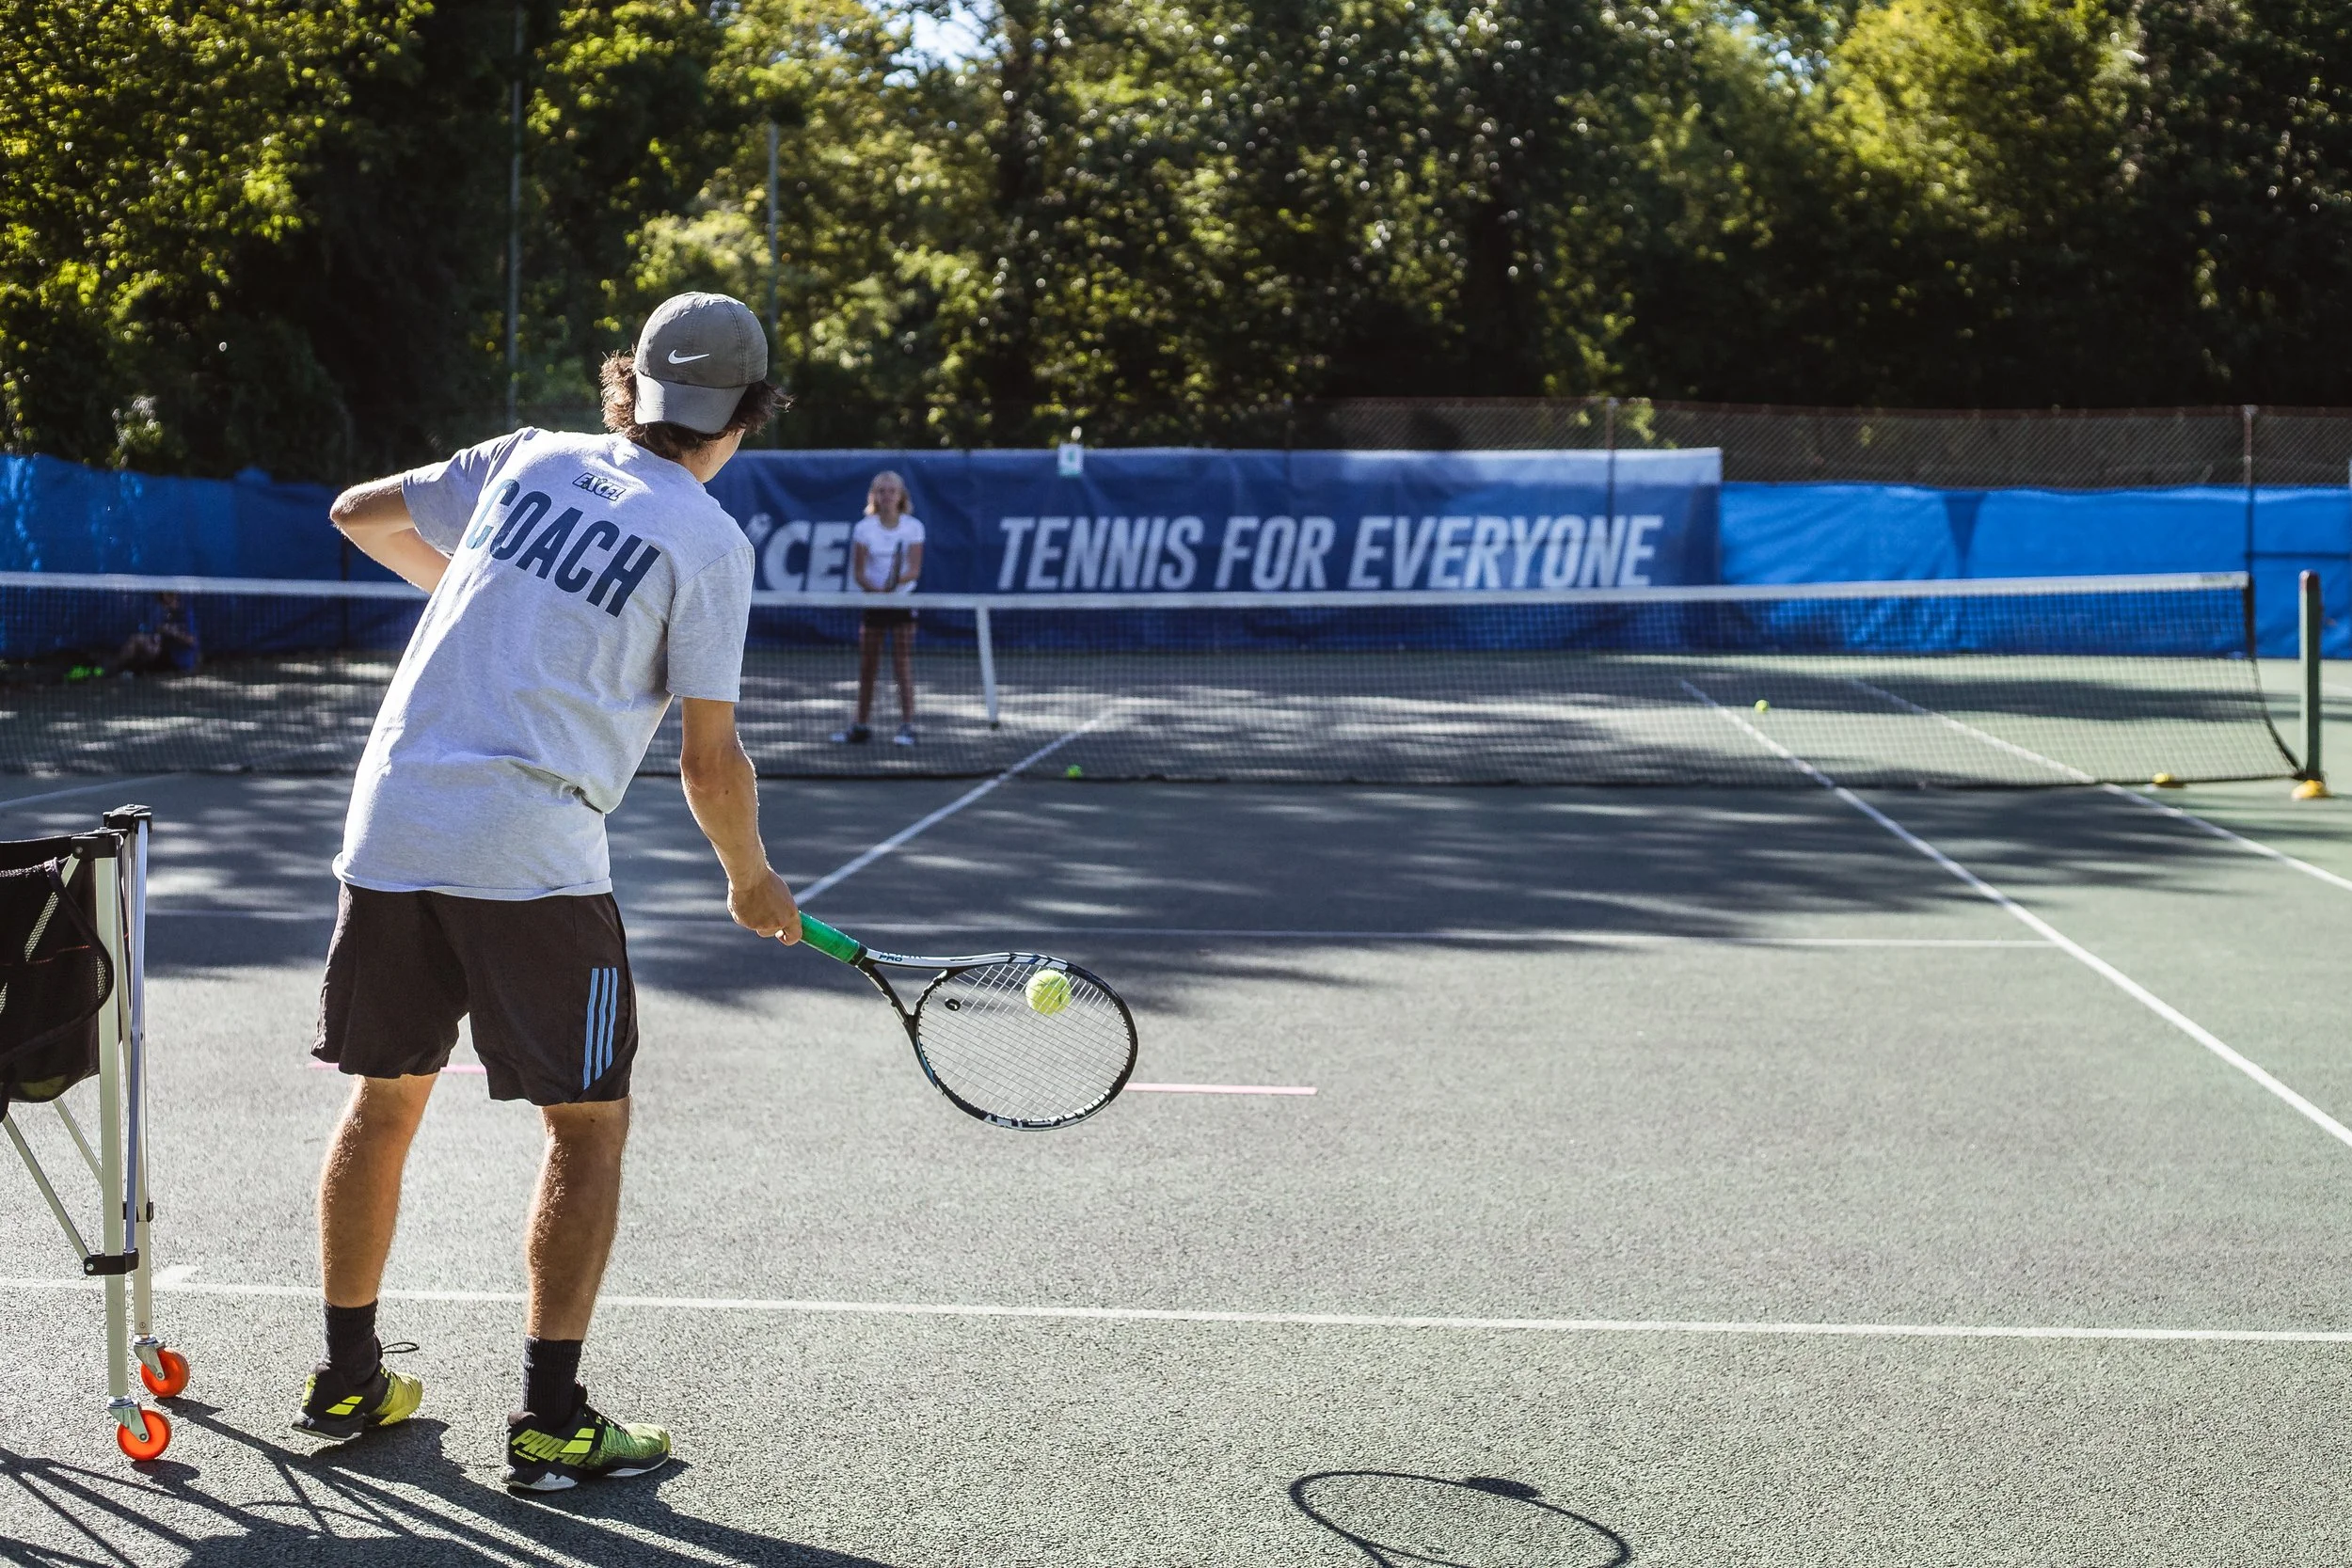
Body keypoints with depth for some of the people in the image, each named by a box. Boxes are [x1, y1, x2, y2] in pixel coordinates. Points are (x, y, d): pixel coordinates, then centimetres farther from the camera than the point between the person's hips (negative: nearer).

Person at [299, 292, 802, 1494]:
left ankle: (348, 1378, 29)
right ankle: (550, 1422, 4)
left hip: (389, 822, 6)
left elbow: (360, 513, 25)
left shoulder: (530, 460, 12)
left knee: (384, 1100, 18)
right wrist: (749, 879, 14)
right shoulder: (709, 542, -3)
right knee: (588, 1126, 6)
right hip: (531, 854, -6)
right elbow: (708, 759, -3)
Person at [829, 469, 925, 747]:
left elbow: (914, 569, -8)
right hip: (872, 600, 2)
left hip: (902, 601, -2)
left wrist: (896, 581, -28)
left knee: (903, 664, -9)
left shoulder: (913, 527, -2)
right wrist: (876, 589, -22)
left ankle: (907, 725, -9)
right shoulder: (865, 528, 0)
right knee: (866, 666, 5)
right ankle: (860, 726, 14)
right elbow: (858, 572, -4)